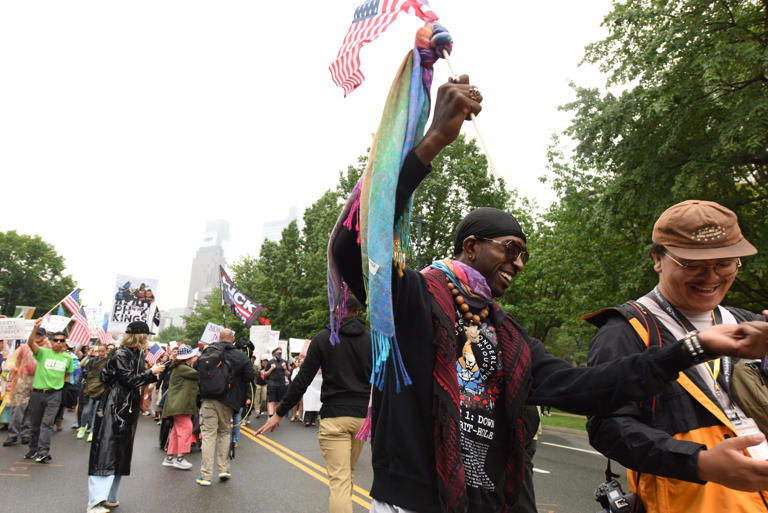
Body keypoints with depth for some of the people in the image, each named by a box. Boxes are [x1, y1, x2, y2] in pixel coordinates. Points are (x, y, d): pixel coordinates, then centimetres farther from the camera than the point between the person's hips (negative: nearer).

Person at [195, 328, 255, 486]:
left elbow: (198, 368, 8)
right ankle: (223, 469, 15)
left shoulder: (208, 351, 1)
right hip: (227, 401, 0)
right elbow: (250, 377, -3)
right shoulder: (240, 356, -3)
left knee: (208, 434, 3)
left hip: (208, 400, 0)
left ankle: (206, 475, 3)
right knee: (224, 432, 16)